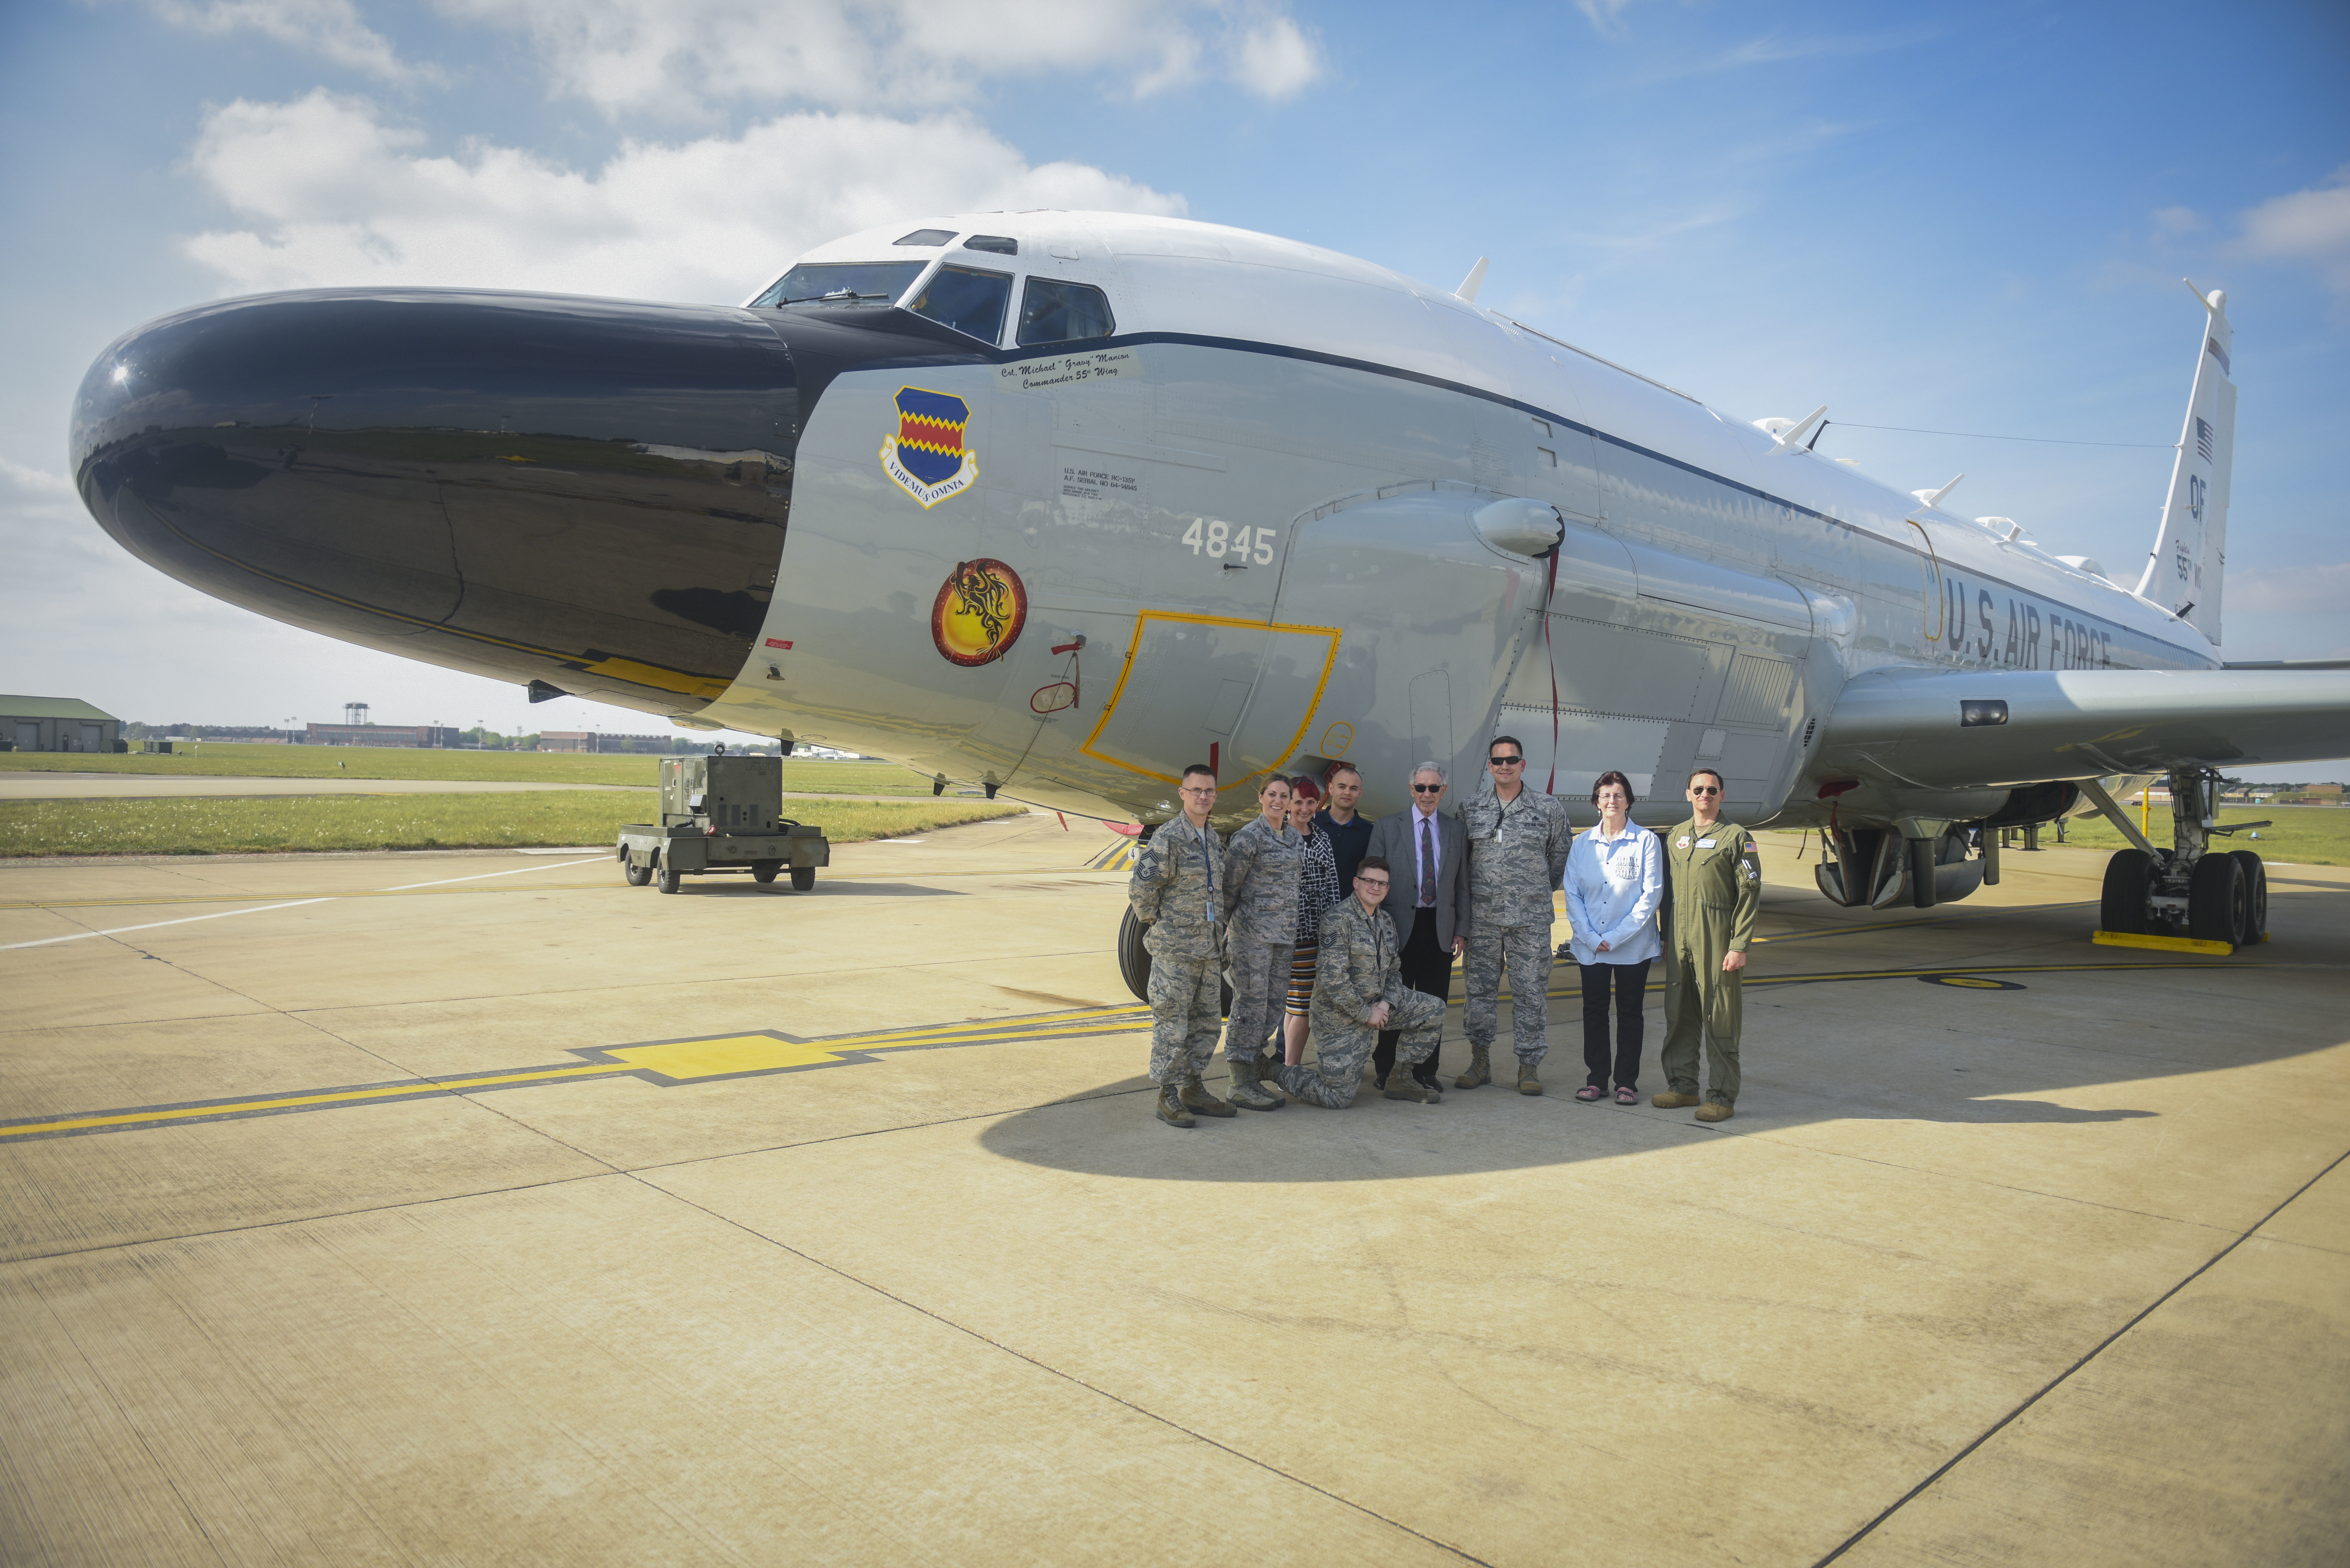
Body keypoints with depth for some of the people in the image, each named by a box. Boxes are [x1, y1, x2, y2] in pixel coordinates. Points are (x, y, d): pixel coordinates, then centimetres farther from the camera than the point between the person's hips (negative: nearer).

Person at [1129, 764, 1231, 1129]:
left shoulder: (1214, 840, 12)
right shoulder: (1168, 838, -13)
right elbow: (1140, 890, -16)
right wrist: (1157, 924, -6)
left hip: (1209, 949, 8)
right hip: (1174, 951, -8)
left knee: (1206, 1023, 13)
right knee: (1171, 1025, -1)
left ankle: (1192, 1089, 25)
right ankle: (1167, 1097, 9)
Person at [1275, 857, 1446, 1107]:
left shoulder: (1386, 922, 9)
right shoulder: (1339, 919, -17)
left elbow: (1394, 970, 15)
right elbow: (1331, 977, -23)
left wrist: (1386, 1003, -5)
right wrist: (1366, 1014, -18)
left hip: (1376, 1004, 8)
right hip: (1340, 1015, -8)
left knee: (1434, 1009, 1)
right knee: (1339, 1099, -8)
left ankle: (1405, 1080, 10)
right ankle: (1285, 1074, 17)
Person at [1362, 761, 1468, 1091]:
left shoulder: (1455, 830, 9)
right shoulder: (1386, 827, 1)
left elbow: (1463, 885, 11)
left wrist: (1460, 931, 5)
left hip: (1440, 929, 3)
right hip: (1399, 928, -2)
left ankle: (1426, 1071, 18)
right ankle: (1385, 1070, 14)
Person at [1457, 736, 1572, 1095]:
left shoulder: (1550, 808, 2)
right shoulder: (1471, 810, 7)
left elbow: (1560, 855, 13)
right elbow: (1462, 860, 16)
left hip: (1530, 917, -2)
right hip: (1482, 917, 2)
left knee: (1531, 991, 1)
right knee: (1479, 988, 5)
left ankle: (1530, 1065, 10)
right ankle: (1480, 1062, 15)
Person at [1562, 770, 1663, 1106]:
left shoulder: (1646, 841, -4)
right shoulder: (1582, 843, 5)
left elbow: (1651, 895, -7)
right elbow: (1572, 893, 4)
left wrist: (1617, 936, -11)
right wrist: (1590, 937, -7)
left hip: (1633, 947, -2)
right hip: (1590, 947, 2)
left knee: (1630, 1012, 5)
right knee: (1594, 1011, 7)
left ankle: (1627, 1082, 15)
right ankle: (1596, 1079, 18)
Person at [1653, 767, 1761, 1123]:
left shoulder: (1735, 836, -2)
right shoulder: (1675, 837, 14)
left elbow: (1749, 893, -6)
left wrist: (1739, 946, -12)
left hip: (1716, 943, -5)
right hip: (1680, 943, 5)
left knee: (1720, 1020, -2)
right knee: (1679, 1016, 10)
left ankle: (1722, 1096, 5)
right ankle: (1683, 1086, 21)